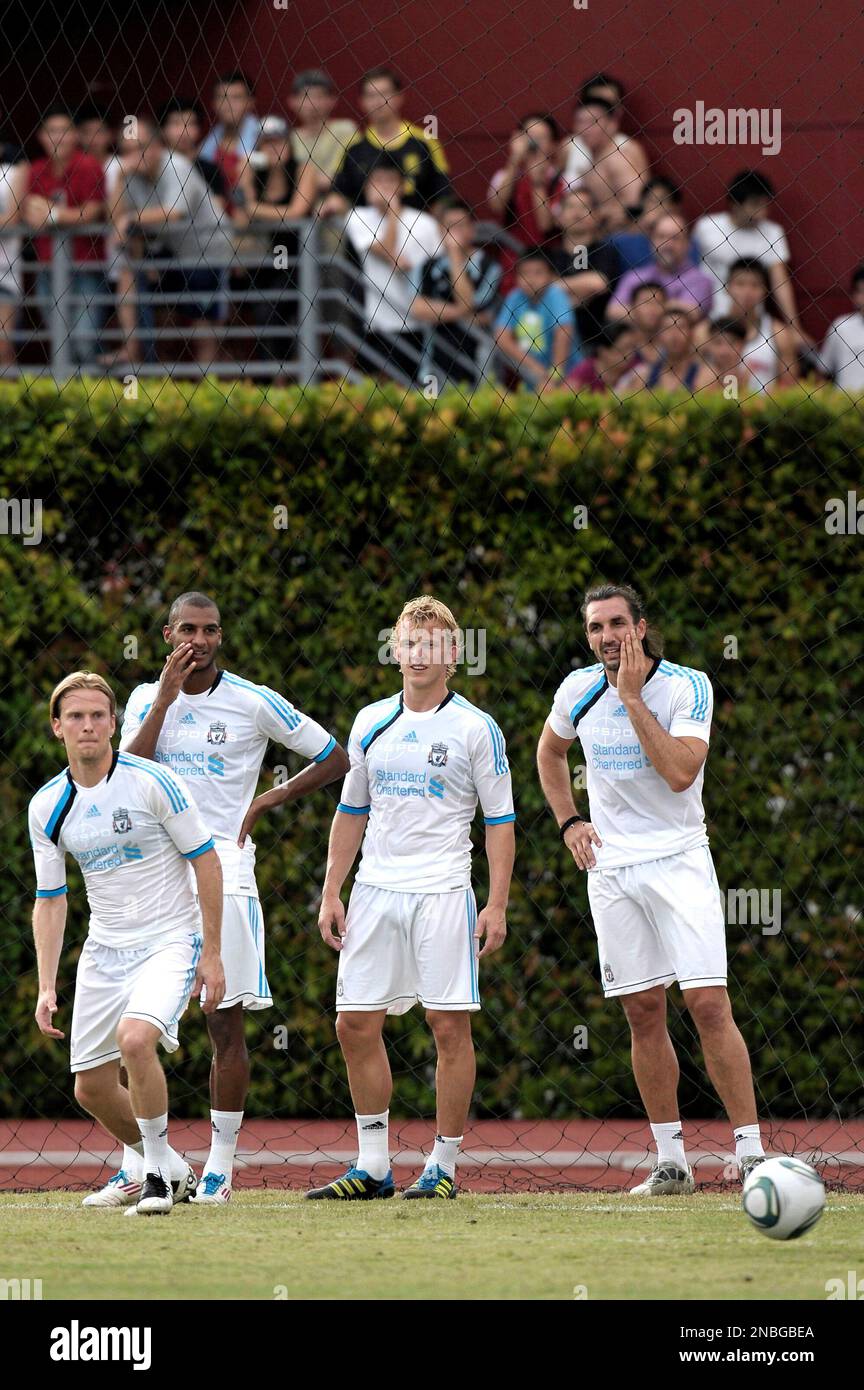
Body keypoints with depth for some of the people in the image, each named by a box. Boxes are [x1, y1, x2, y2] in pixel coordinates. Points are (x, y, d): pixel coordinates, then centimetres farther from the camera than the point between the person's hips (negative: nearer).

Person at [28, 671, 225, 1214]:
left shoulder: (153, 782, -13)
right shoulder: (48, 807, 0)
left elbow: (207, 863, -7)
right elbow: (50, 900, 8)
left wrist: (212, 955, -10)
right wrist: (47, 986, 0)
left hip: (171, 940, -5)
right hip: (103, 952, 6)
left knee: (134, 1038, -31)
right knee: (91, 1088, 5)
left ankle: (159, 1172, -13)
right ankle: (148, 1164, 33)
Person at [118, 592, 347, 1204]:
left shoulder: (253, 702, 0)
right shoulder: (146, 699, 10)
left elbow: (337, 760, 6)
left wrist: (265, 802, -2)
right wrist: (166, 697, -9)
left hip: (223, 869, -3)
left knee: (226, 1023, -4)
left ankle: (220, 1165, 2)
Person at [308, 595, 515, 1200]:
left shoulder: (476, 729, -2)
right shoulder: (371, 724, 11)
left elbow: (501, 821, -2)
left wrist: (498, 905, -9)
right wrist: (331, 894, 12)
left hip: (443, 893, -5)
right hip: (375, 893, 5)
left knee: (450, 1024, -5)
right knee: (356, 1024, 2)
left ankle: (443, 1166, 3)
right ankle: (373, 1168, 10)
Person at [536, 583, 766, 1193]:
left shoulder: (688, 686, -10)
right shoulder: (579, 690, 4)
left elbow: (680, 772, -23)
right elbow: (550, 752, 24)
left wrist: (633, 699, -21)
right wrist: (569, 821, 11)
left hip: (678, 861, -4)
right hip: (611, 866, 4)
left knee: (710, 1005, -14)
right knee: (644, 1013, 4)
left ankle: (751, 1154, -14)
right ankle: (671, 1161, 10)